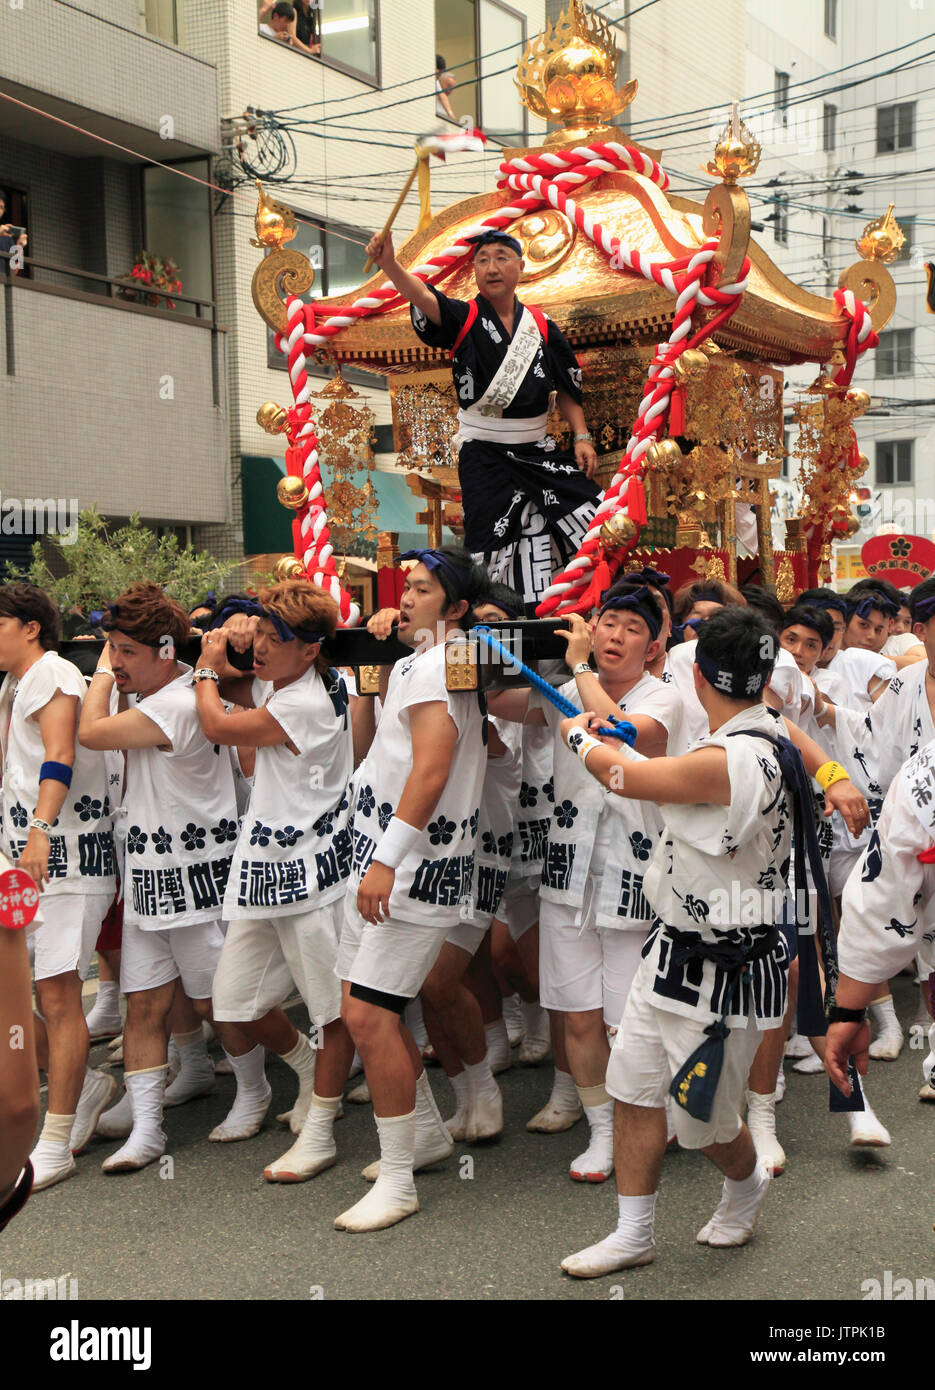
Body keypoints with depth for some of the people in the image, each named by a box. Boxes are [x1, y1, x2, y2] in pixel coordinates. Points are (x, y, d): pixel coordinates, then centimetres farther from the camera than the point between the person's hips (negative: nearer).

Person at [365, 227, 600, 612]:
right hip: (484, 454, -4)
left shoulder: (540, 326, 6)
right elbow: (422, 297, -25)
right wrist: (388, 263, -43)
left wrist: (582, 438, 4)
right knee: (493, 542, -7)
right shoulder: (464, 318, -5)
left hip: (536, 450, 4)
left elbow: (566, 388, 14)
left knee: (595, 517, 2)